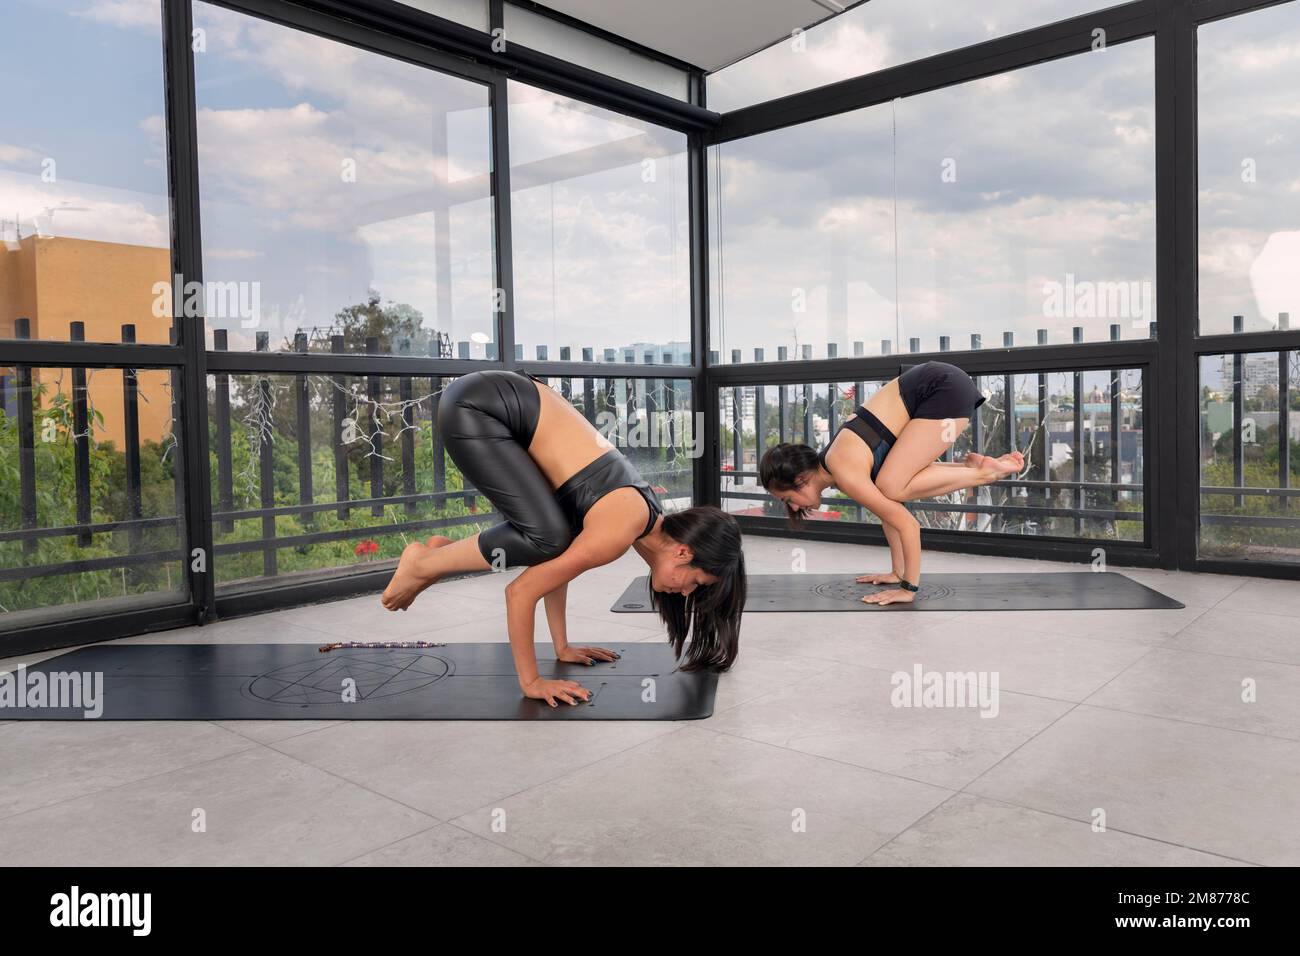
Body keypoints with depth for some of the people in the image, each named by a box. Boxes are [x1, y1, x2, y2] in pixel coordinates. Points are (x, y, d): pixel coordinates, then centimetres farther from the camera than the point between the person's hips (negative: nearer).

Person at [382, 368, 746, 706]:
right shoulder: (620, 531, -20)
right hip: (474, 407, -8)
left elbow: (558, 567, 17)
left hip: (511, 401, 8)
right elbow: (520, 591, -18)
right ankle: (423, 564, 0)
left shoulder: (643, 514, 5)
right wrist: (531, 681, -8)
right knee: (546, 538, -18)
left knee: (559, 547, 7)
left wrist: (563, 648, 19)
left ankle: (445, 549, 18)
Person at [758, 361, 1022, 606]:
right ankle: (970, 467, 15)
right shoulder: (832, 463, 7)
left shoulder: (845, 473, -19)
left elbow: (907, 524, -19)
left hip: (945, 389, -8)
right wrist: (897, 573, 20)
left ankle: (981, 473, -3)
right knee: (891, 489, 8)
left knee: (891, 489, -15)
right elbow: (889, 511, 17)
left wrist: (908, 589, -12)